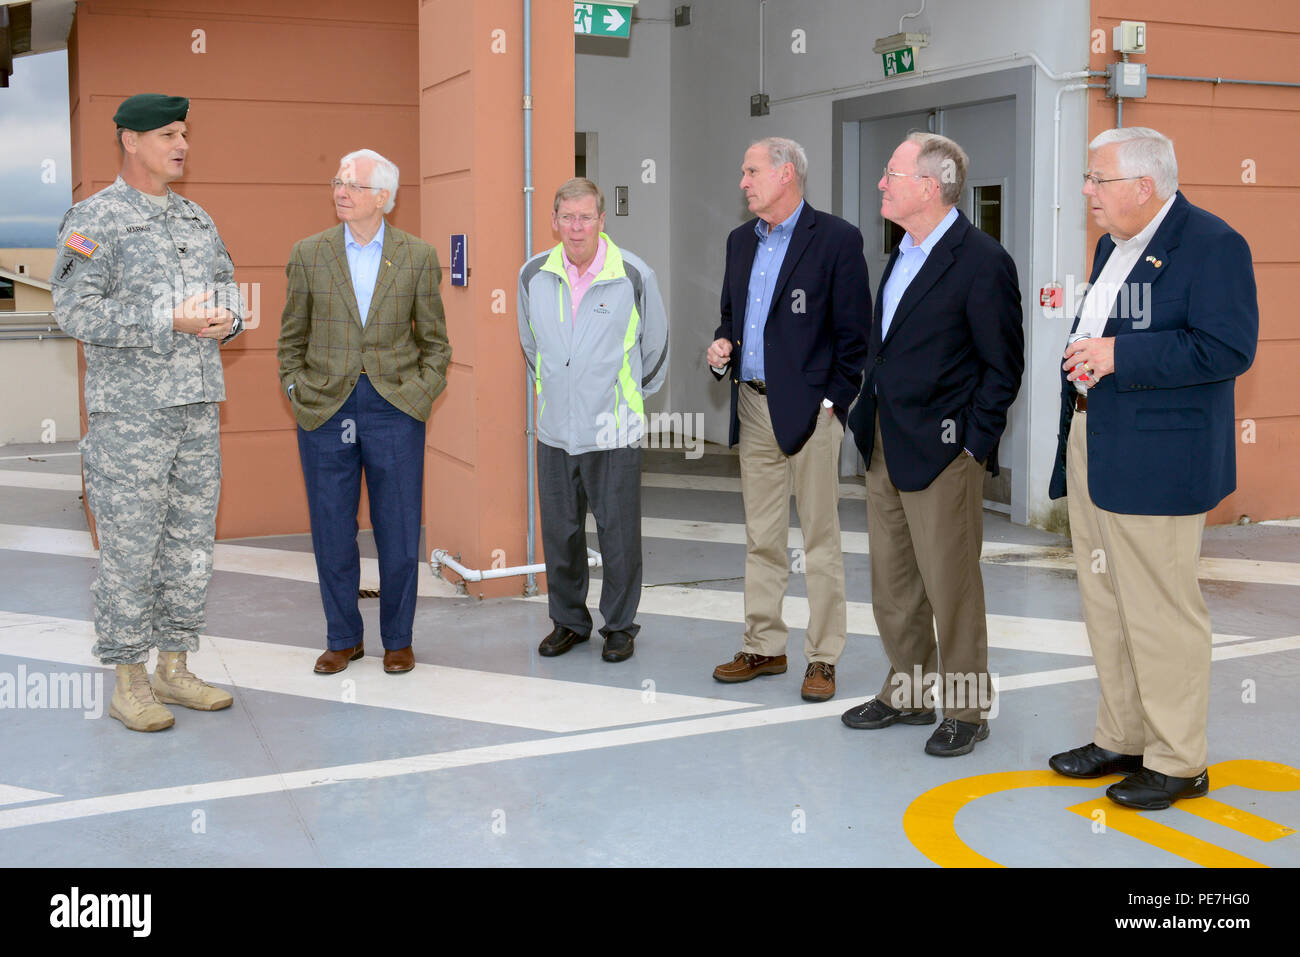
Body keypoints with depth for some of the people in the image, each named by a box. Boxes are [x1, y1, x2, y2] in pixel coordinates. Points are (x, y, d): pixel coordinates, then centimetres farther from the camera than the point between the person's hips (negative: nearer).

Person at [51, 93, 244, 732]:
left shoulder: (197, 219, 16)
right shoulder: (95, 217, -5)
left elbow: (228, 289, 20)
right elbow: (74, 309, -14)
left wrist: (226, 317, -5)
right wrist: (171, 321, -20)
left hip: (198, 405, 7)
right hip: (128, 409, -7)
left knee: (191, 541, 9)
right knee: (130, 547, -2)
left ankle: (174, 669, 20)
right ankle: (128, 684, 8)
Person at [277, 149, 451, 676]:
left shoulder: (418, 257, 2)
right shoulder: (308, 254, 4)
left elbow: (435, 341, 8)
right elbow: (292, 338, 11)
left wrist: (421, 393, -2)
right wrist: (297, 392, 2)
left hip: (394, 411, -1)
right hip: (325, 411, 1)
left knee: (398, 534, 4)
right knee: (332, 532, 8)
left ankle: (398, 639, 21)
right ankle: (343, 637, 24)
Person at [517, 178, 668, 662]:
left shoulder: (634, 276, -8)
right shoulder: (534, 275, 2)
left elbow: (655, 346, 7)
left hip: (613, 430, -3)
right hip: (554, 427, 3)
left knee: (618, 533, 3)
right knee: (559, 531, 10)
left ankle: (620, 626, 19)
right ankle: (568, 620, 27)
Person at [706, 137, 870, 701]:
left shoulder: (836, 239, -6)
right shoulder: (741, 241, 14)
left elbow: (855, 332, -7)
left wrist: (834, 402, -11)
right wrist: (723, 345, 3)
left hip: (809, 408, -6)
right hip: (753, 406, 7)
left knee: (820, 539, 0)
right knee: (760, 537, 12)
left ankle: (822, 658, 9)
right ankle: (763, 647, 23)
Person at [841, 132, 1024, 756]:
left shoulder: (982, 261, -14)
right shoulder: (902, 254, 12)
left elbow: (1004, 366, -11)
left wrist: (973, 443, -12)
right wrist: (870, 421, 12)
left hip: (942, 452, -8)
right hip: (885, 448, 8)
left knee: (951, 585, 2)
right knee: (891, 584, 15)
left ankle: (966, 709, 17)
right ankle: (908, 693, 30)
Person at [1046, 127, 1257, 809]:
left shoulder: (1211, 245, -12)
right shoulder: (1113, 245, 17)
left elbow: (1229, 348, -21)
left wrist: (1119, 356, -21)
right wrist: (1083, 354, 8)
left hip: (1157, 461, -9)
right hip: (1091, 447, 9)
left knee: (1161, 612, -2)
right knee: (1105, 602, 16)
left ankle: (1178, 762, 11)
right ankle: (1121, 739, 29)